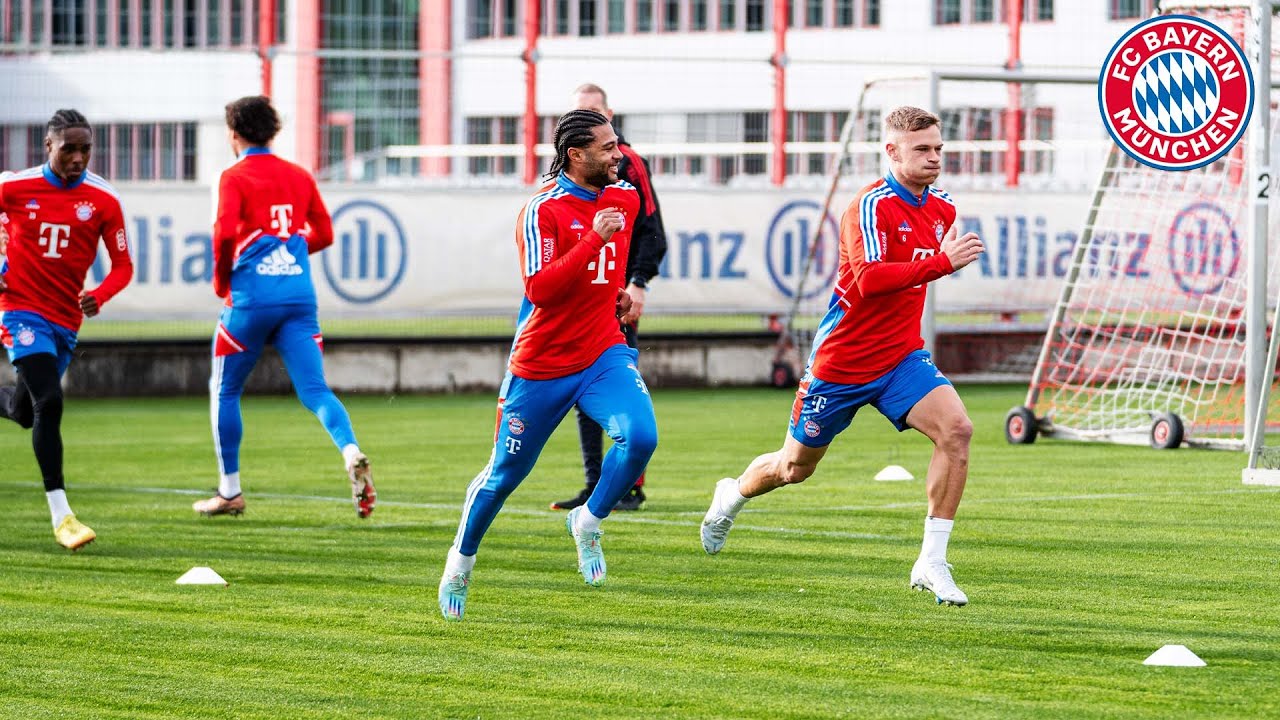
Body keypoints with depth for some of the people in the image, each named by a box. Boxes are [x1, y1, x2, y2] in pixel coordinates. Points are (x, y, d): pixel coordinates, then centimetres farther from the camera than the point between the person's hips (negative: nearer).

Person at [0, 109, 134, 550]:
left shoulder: (103, 200, -3)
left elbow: (122, 266, 1)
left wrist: (99, 296, -18)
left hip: (66, 319, 4)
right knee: (49, 402, -19)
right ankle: (61, 516, -18)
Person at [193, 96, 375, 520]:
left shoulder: (234, 178, -3)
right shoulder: (299, 177, 13)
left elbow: (225, 231, -16)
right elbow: (323, 234, 15)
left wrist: (221, 279, -1)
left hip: (251, 299, -4)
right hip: (299, 297, 4)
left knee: (224, 391, 13)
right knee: (314, 391, -2)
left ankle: (230, 491, 17)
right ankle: (351, 452, -30)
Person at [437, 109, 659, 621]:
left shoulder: (624, 198, 6)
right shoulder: (543, 210, -15)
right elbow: (539, 289, -26)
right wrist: (593, 241, -30)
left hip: (604, 354, 4)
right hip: (541, 364, -4)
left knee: (640, 436, -24)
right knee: (506, 473, 9)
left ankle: (588, 522, 0)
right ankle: (461, 559, 33)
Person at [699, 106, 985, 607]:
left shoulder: (941, 209, 4)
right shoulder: (872, 206, -21)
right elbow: (868, 278, -36)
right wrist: (941, 264, -41)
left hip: (901, 358, 5)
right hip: (842, 361, -5)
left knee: (955, 430, -21)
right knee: (796, 466, 14)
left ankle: (932, 563, -17)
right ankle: (732, 496, 48)